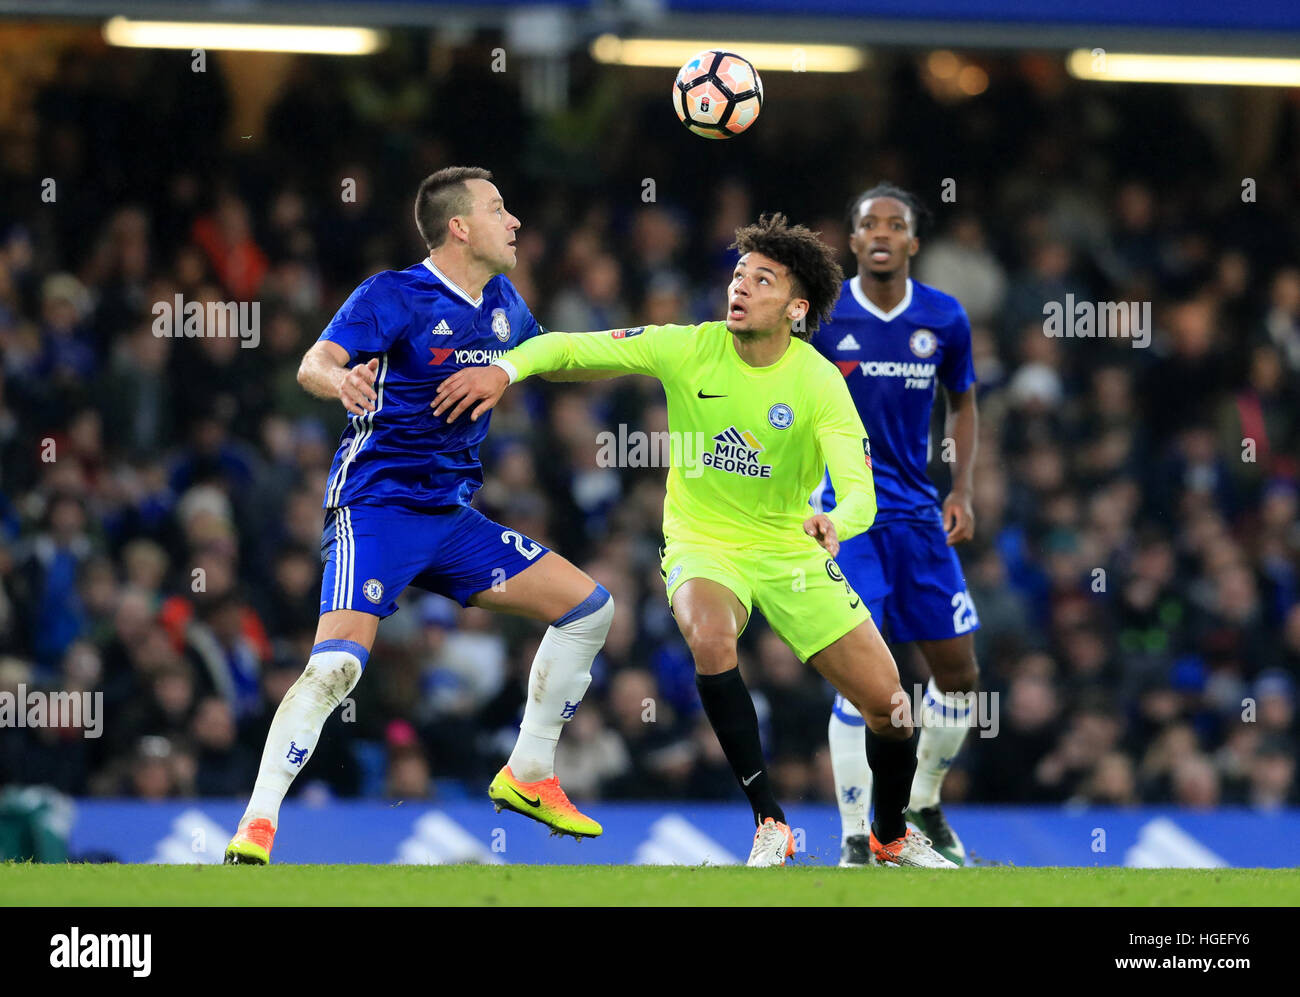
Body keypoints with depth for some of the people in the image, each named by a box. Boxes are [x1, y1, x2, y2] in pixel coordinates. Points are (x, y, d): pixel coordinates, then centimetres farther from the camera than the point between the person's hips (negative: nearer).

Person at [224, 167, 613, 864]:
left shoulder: (501, 302, 11)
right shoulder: (394, 295, -11)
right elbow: (314, 363, -26)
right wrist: (338, 378, -49)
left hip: (453, 518, 8)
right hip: (377, 508, -8)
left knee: (589, 608, 6)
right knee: (337, 664, -26)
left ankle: (527, 778, 17)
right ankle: (256, 826, -20)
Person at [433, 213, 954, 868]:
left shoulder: (820, 384, -15)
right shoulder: (690, 349, -12)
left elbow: (860, 493, -23)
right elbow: (570, 348, -6)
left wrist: (836, 521, -46)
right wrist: (505, 369, -25)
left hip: (790, 549, 1)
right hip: (702, 545, -1)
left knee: (888, 706, -4)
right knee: (711, 638, -36)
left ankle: (892, 836, 28)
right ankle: (769, 823, -25)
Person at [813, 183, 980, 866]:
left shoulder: (944, 319, 1)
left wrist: (961, 491, 5)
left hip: (918, 514, 4)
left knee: (958, 673, 5)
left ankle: (923, 807, 29)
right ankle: (855, 841, -7)